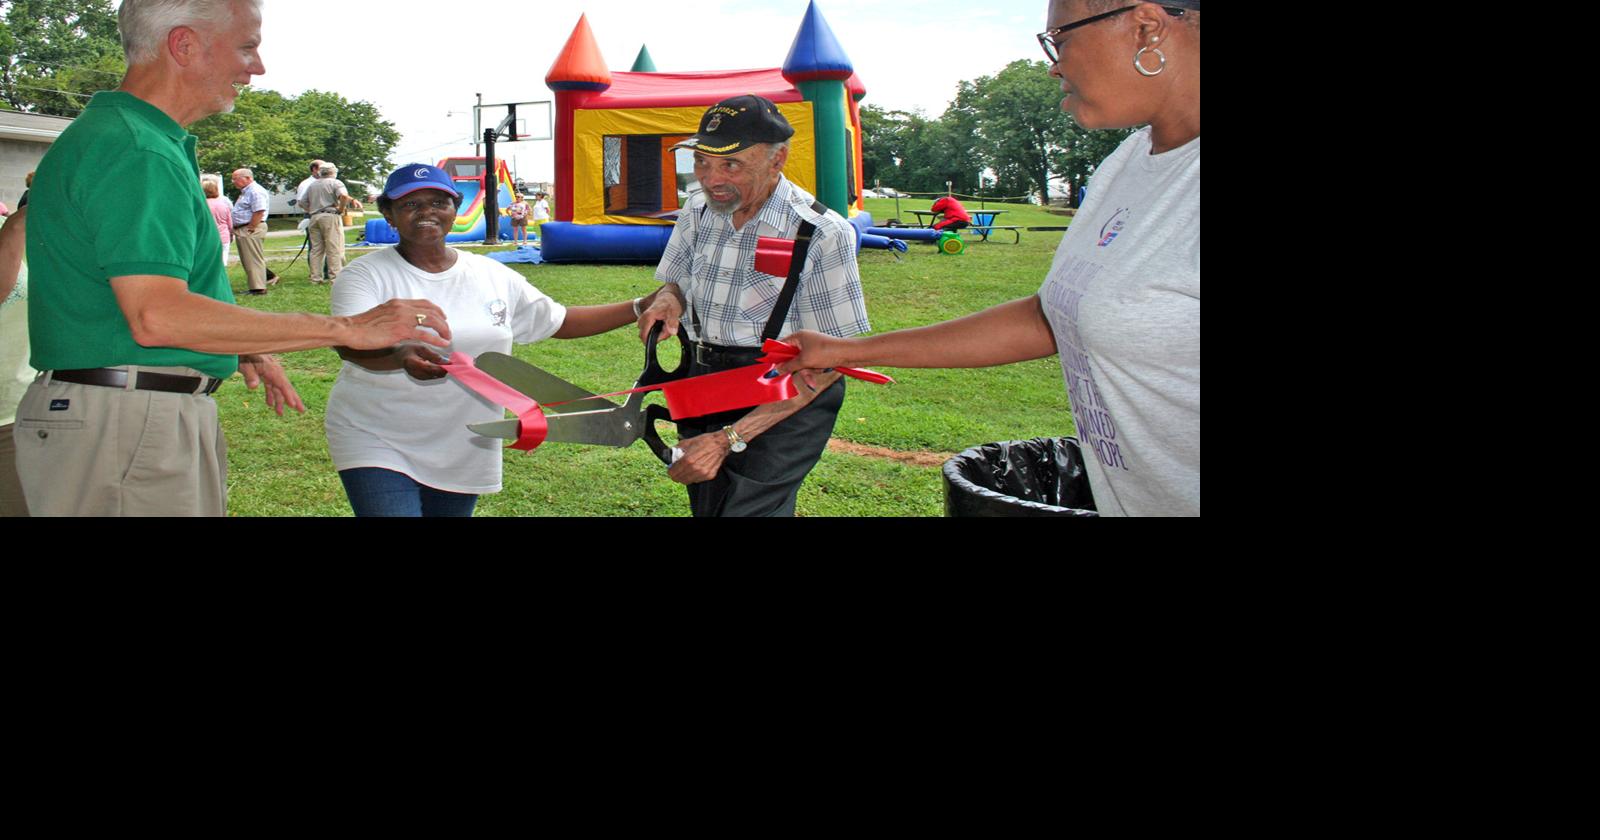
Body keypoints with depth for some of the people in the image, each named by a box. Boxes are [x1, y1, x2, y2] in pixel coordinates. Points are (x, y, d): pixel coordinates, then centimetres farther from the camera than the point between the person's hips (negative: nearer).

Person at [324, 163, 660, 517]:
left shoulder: (494, 276, 5)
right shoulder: (365, 276, -8)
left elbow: (560, 322, 13)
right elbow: (351, 344, -25)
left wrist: (641, 308, 6)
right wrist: (401, 358, -47)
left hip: (463, 453, 4)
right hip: (377, 445, -4)